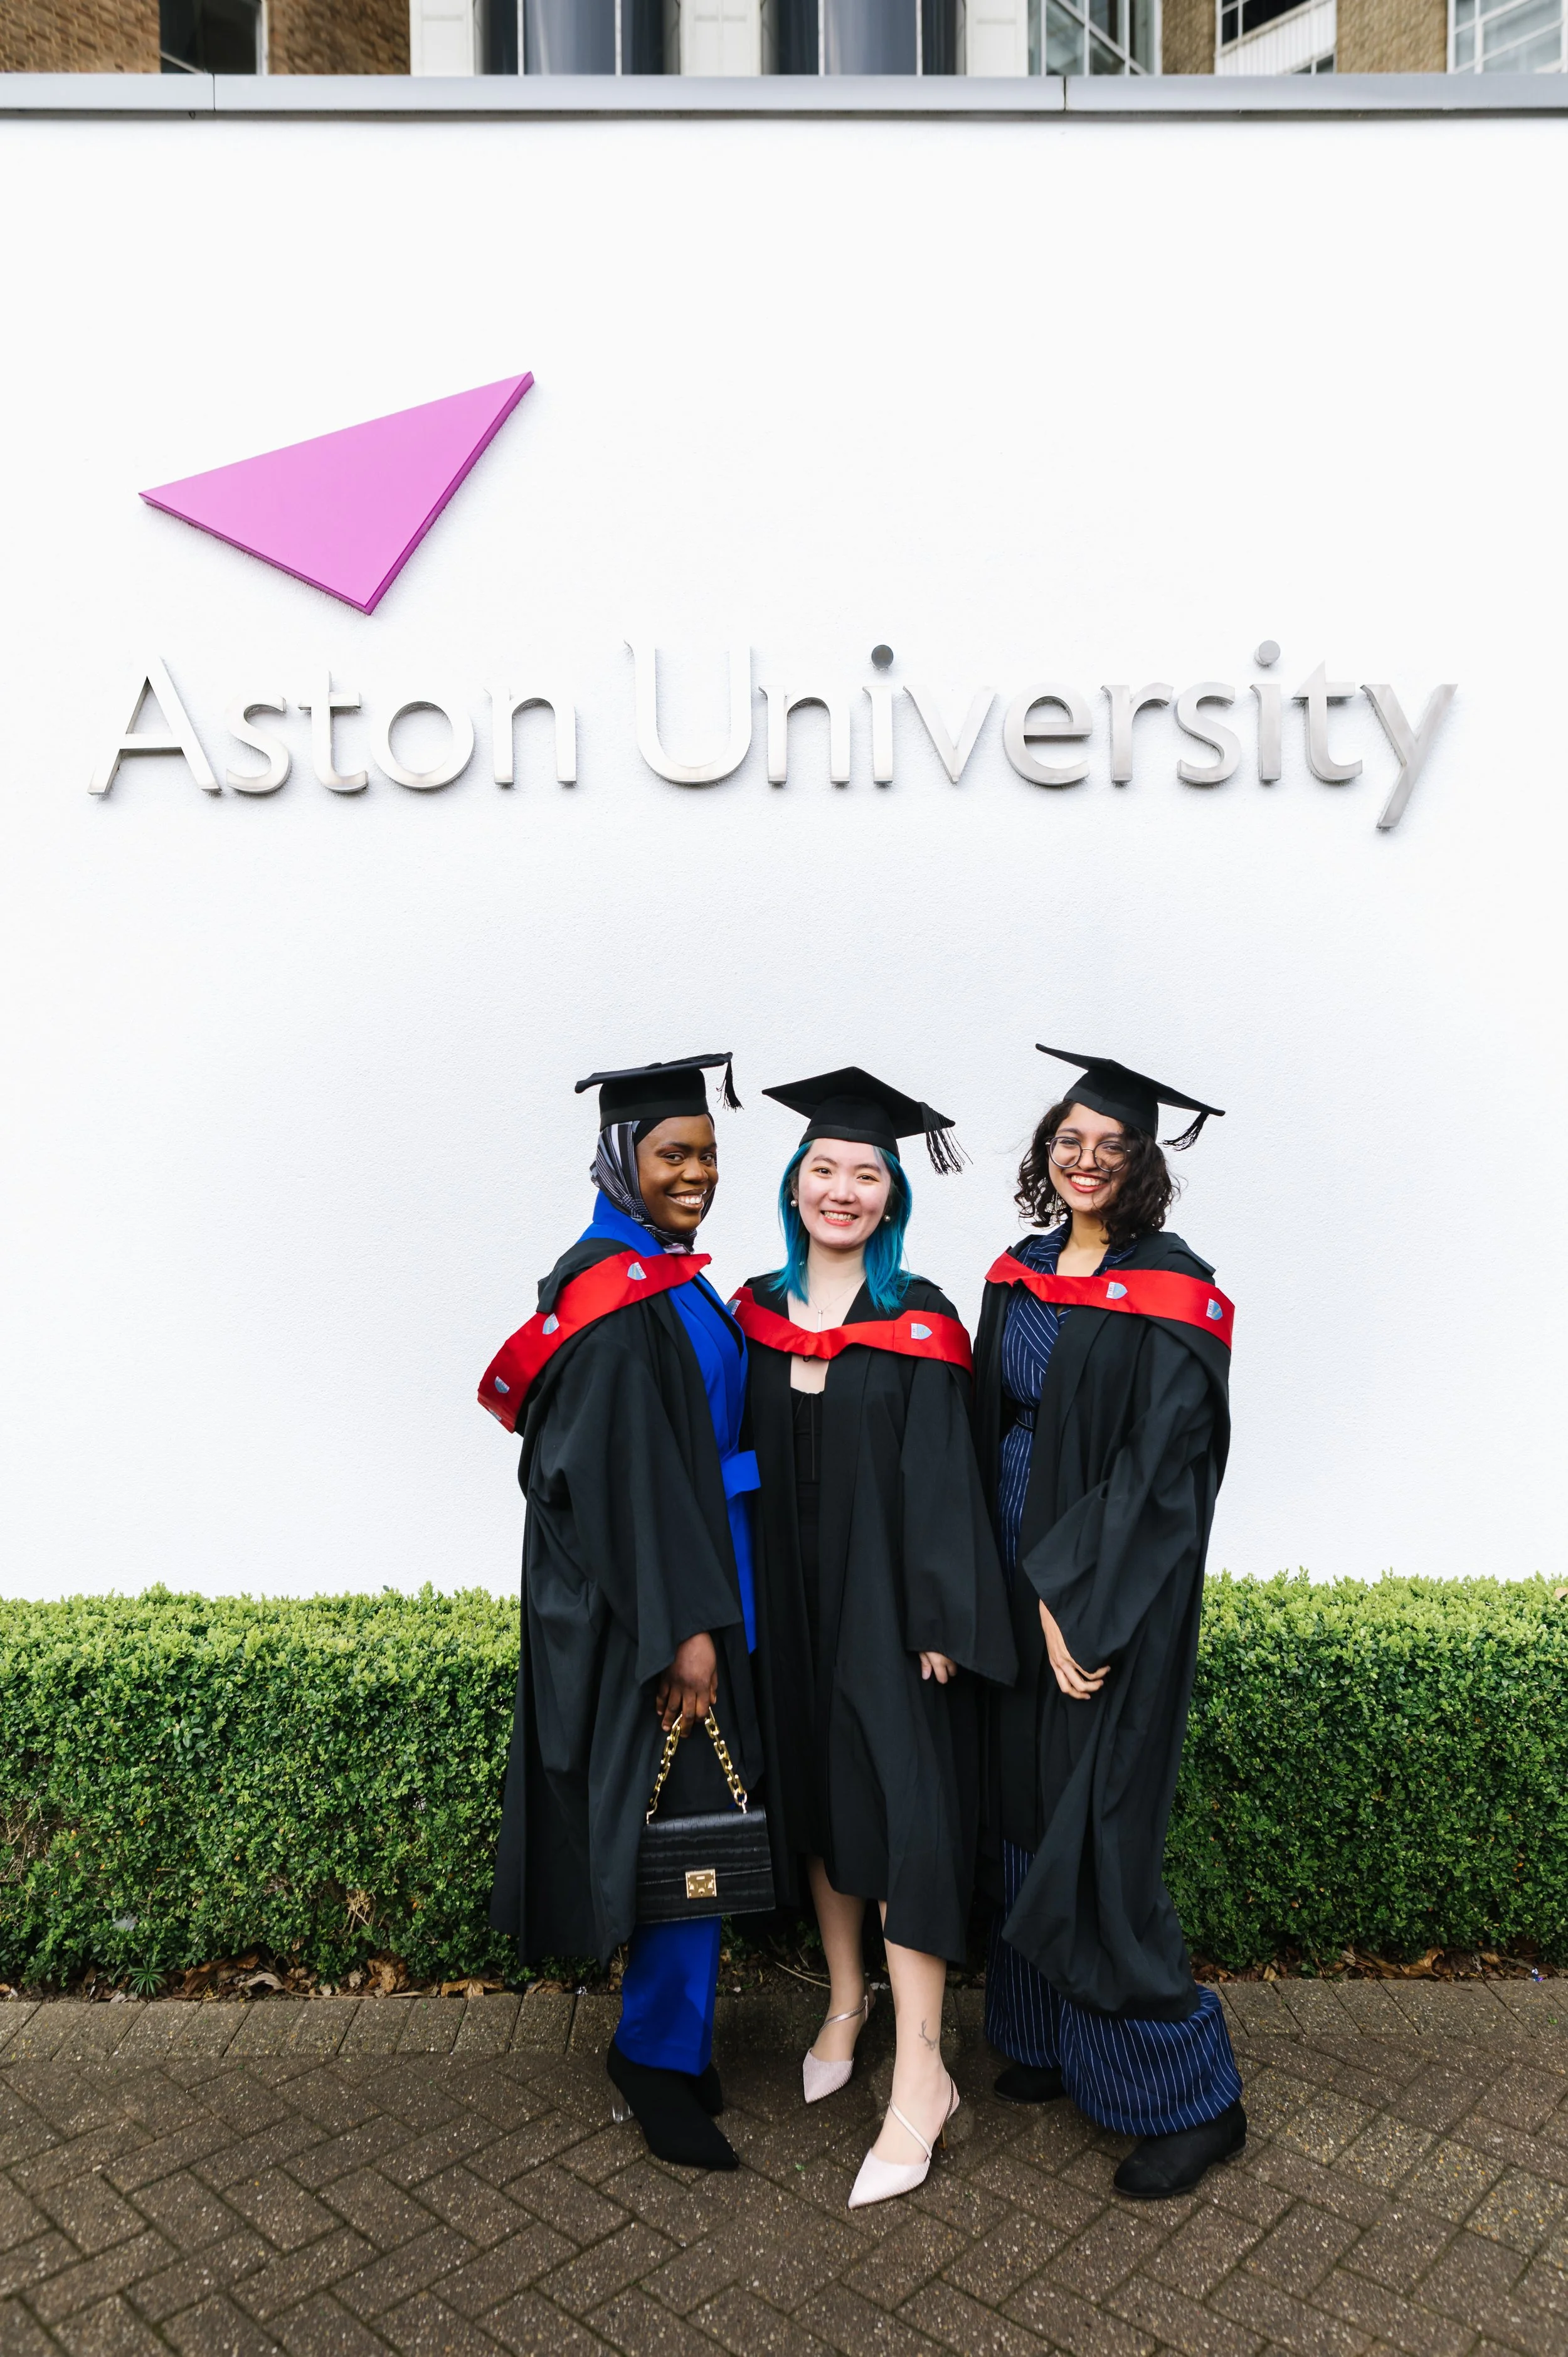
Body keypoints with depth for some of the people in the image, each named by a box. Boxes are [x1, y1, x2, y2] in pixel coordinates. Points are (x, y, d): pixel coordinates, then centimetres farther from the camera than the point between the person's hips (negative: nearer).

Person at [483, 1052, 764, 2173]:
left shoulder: (672, 1280, 11)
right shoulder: (613, 1293, -18)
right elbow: (619, 1472, -23)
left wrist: (710, 1604, 18)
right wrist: (683, 1626, -23)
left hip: (695, 1578, 10)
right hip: (636, 1604, -10)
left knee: (698, 1812, 18)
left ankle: (670, 2033, 34)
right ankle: (658, 2052, 19)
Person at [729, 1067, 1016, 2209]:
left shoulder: (920, 1323, -8)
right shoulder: (753, 1313, 2)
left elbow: (942, 1479, -10)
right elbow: (738, 1463, 6)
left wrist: (937, 1621, -13)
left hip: (885, 1594, -4)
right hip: (788, 1597, 4)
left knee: (903, 1812, -3)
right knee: (815, 1793, 16)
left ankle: (920, 2076, 9)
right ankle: (846, 1998, 36)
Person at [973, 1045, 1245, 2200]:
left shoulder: (1173, 1295, -12)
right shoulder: (1019, 1276, 7)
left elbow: (1158, 1464, -15)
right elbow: (991, 1433, 10)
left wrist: (1072, 1597, -16)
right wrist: (1009, 1587, 3)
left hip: (1116, 1590, -6)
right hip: (1016, 1574, 6)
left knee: (1097, 1835, -1)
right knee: (1027, 1812, 15)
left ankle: (1189, 2096, 19)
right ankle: (1050, 2039, 34)